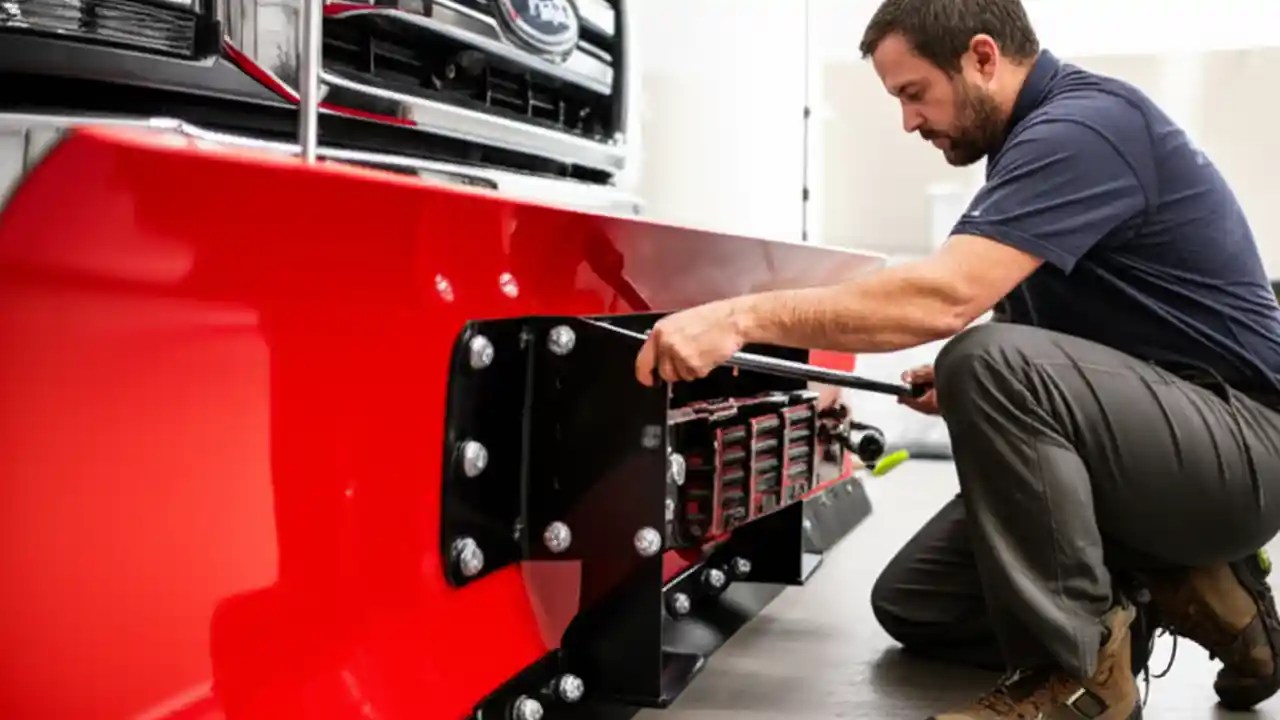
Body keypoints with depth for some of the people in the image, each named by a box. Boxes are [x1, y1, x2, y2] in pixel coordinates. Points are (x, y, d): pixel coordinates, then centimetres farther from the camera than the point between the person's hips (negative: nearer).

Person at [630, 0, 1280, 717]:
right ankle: (1187, 589, 7)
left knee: (992, 365, -35)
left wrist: (741, 317, -30)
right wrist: (967, 387, 3)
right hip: (1154, 429, 10)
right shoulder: (1044, 133, 11)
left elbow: (944, 296, -33)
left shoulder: (1088, 123, -20)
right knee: (912, 603, 6)